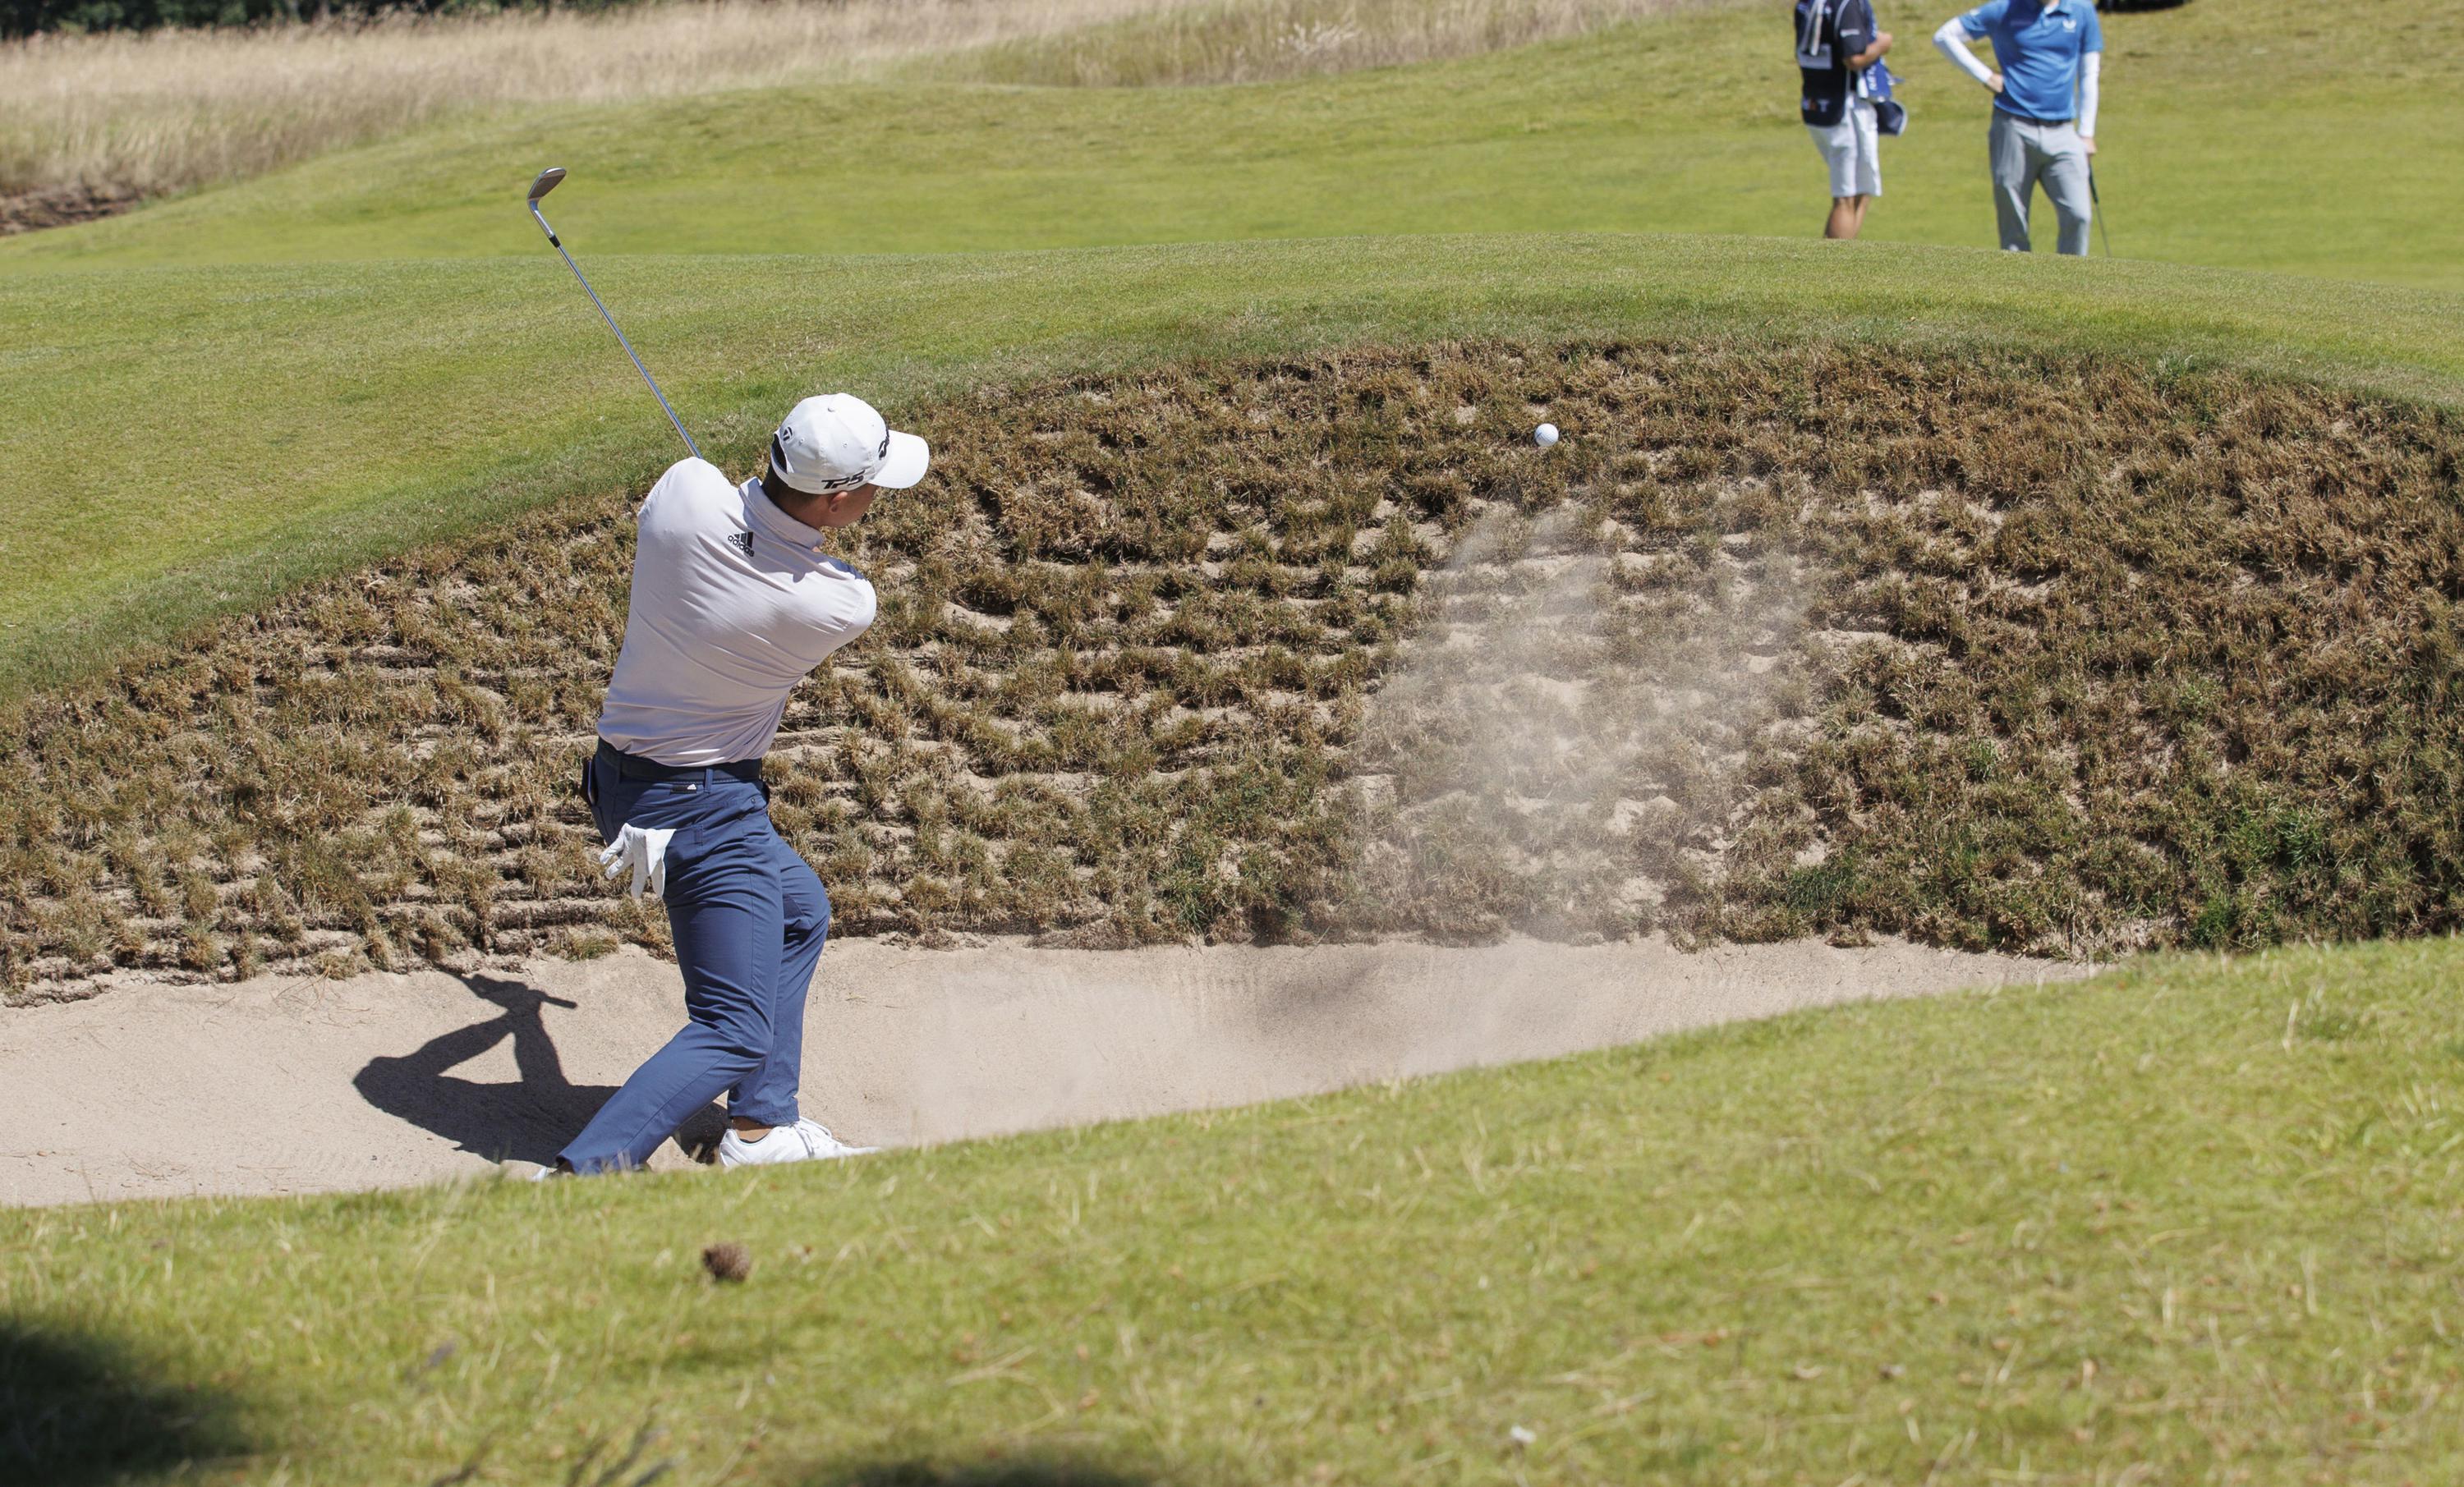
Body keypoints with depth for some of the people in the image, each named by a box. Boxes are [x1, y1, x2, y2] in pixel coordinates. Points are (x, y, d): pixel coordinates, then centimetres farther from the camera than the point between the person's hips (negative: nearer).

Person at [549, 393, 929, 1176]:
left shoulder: (685, 489, -14)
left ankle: (762, 1127, 31)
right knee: (735, 1034, -6)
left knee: (798, 913, 28)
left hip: (623, 774, 8)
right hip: (701, 809, -8)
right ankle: (579, 1177, -22)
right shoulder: (844, 607, -23)